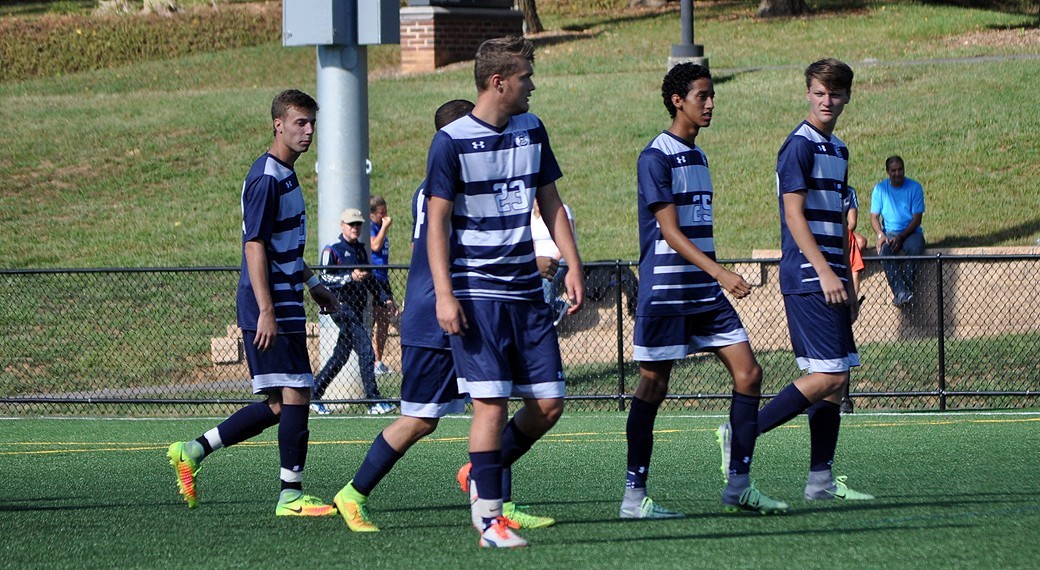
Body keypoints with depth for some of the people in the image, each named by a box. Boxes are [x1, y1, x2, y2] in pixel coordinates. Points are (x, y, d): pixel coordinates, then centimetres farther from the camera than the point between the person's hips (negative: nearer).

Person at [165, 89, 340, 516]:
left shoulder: (286, 176, 18)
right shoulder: (266, 178, -14)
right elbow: (255, 246, -19)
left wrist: (312, 284, 33)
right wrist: (266, 312, -23)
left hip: (284, 303, 10)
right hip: (270, 308, -10)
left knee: (279, 405, 9)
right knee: (295, 396, -9)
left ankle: (192, 452, 15)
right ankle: (291, 495, -4)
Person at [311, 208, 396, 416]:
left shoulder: (360, 249, 18)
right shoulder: (332, 249, -6)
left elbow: (369, 279, 26)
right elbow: (325, 278, -14)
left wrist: (384, 299, 17)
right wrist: (351, 277, -25)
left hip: (357, 308, 8)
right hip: (342, 307, -8)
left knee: (341, 355, 11)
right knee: (366, 350, -15)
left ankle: (314, 395, 20)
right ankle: (374, 401, -17)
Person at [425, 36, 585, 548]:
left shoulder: (531, 131, 11)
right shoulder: (451, 142, -7)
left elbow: (550, 203, 18)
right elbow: (437, 221, -8)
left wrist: (573, 266, 9)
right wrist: (444, 294, -15)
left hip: (526, 290, 6)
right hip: (476, 291, -6)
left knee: (548, 402, 1)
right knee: (492, 403, -12)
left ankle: (480, 476, 22)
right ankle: (488, 515, -3)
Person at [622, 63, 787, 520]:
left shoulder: (697, 157, 16)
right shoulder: (655, 158, -11)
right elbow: (670, 231, -18)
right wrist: (719, 272, -27)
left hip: (705, 293, 8)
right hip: (663, 292, -8)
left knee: (748, 373, -1)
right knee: (653, 386, -3)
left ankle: (739, 485, 3)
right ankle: (634, 497, 3)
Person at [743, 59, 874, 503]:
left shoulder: (838, 150, 19)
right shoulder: (799, 146, -9)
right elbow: (794, 216, -16)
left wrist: (847, 283, 22)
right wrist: (826, 273, -22)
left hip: (829, 280, 9)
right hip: (806, 279, -9)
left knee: (836, 377, 6)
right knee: (827, 375, -14)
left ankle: (821, 479, 8)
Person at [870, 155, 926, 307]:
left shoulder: (914, 187, 0)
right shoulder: (880, 189, 6)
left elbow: (917, 219, -5)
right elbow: (874, 216, 4)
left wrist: (901, 237, -18)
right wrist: (881, 235, -17)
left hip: (911, 232, -1)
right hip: (889, 232, 1)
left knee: (914, 247, -38)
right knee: (884, 249, -35)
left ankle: (907, 288, -32)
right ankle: (902, 292, -43)